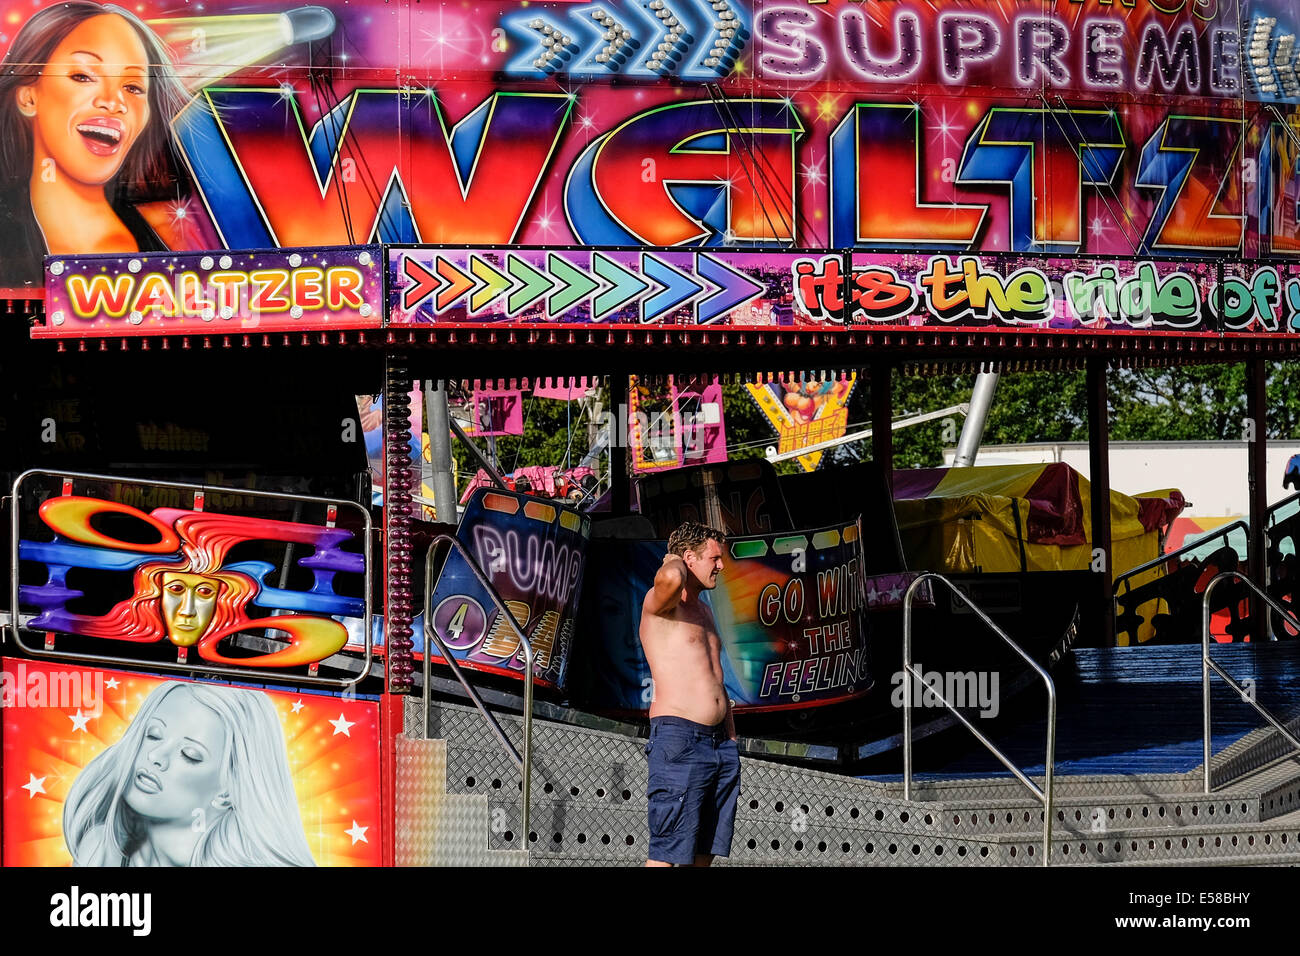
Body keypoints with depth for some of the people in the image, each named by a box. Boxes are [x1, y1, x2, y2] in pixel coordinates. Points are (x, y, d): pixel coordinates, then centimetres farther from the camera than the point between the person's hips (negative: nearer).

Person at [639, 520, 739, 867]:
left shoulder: (703, 611, 22)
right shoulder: (660, 602, -5)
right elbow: (670, 579, -32)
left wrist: (731, 740, 20)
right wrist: (674, 562, -8)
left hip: (720, 743, 9)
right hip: (678, 739, -9)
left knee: (705, 851, 7)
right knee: (667, 853, -11)